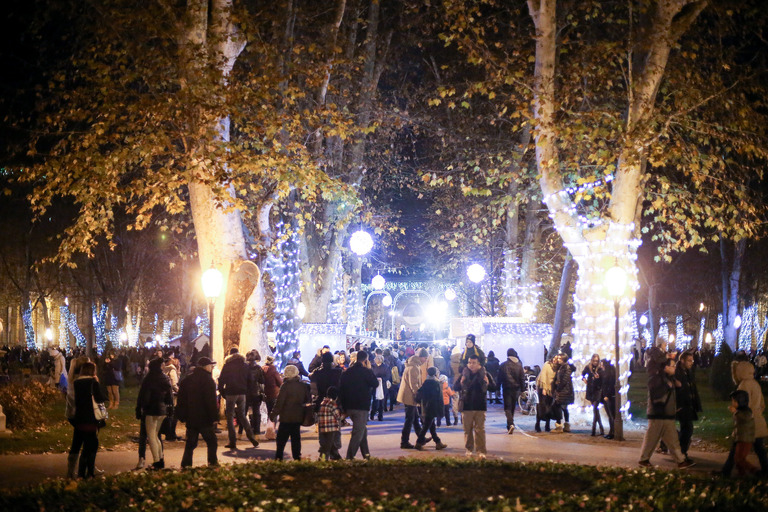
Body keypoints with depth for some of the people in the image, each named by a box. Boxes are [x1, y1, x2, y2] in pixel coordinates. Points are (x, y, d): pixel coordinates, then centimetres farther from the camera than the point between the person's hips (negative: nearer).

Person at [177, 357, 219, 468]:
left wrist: (182, 416, 18)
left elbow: (181, 400, 14)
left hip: (190, 419, 6)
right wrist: (214, 417, -10)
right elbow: (211, 401, -13)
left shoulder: (186, 380, 12)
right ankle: (213, 463, -2)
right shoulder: (207, 380, -9)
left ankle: (185, 465, 5)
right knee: (212, 442, 3)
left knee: (190, 443, 10)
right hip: (204, 419, -6)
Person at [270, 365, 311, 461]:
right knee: (296, 437, 11)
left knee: (281, 438, 2)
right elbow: (308, 400, 13)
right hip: (299, 417, 5)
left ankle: (278, 458, 0)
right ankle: (297, 457, 10)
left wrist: (273, 414, -6)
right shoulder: (304, 386, 4)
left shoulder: (286, 385, -13)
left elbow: (279, 402, -13)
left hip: (286, 417, -5)